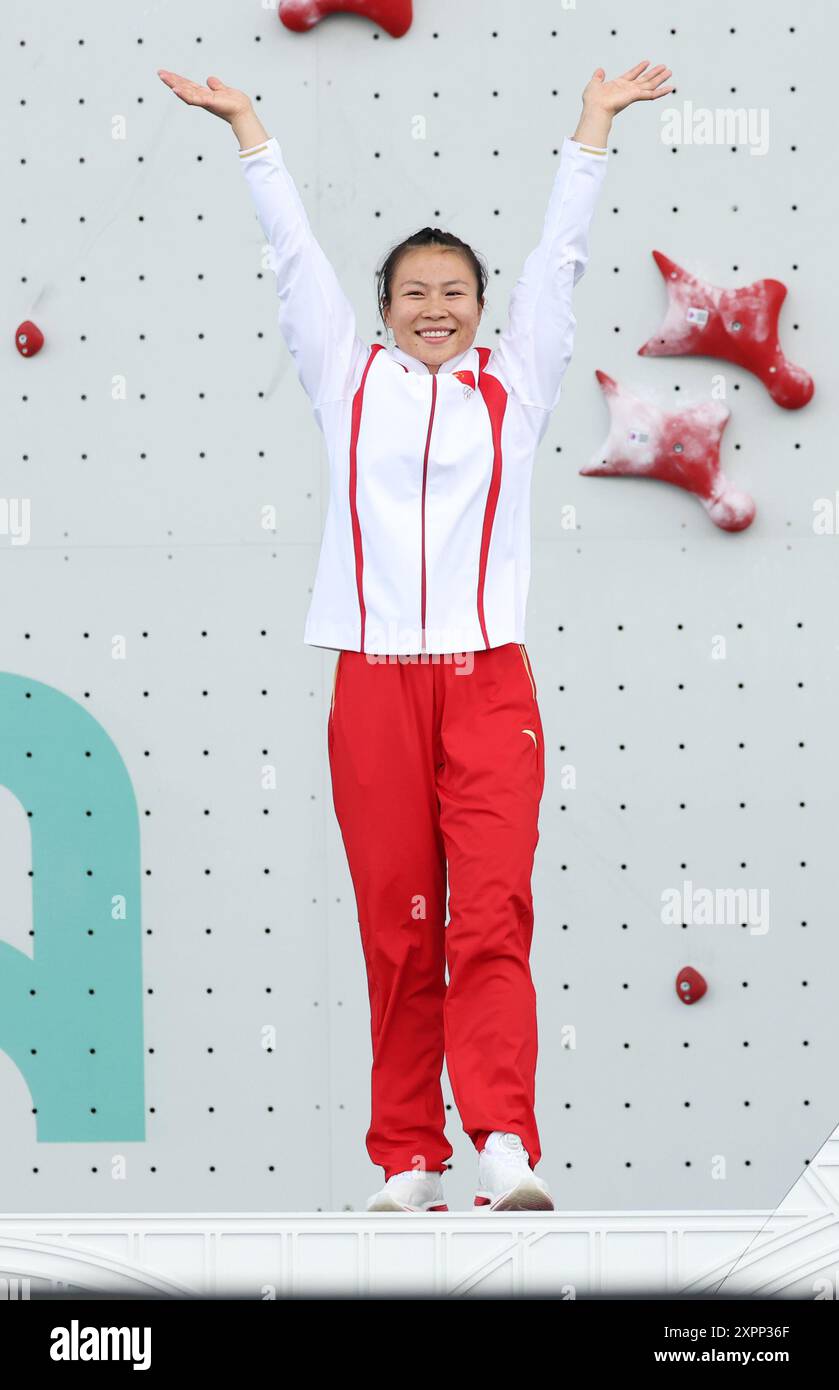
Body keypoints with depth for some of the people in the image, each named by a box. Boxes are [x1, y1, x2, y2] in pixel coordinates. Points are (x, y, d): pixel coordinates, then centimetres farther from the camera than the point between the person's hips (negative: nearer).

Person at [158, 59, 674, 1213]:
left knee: (492, 919, -11)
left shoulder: (513, 384, 13)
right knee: (397, 930, 1)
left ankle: (504, 1145, -21)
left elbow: (559, 256, 14)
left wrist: (595, 123, 15)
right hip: (375, 679, 1)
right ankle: (408, 1162, 4)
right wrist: (246, 124, 20)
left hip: (488, 681, -1)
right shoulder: (349, 380, 14)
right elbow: (294, 254, 17)